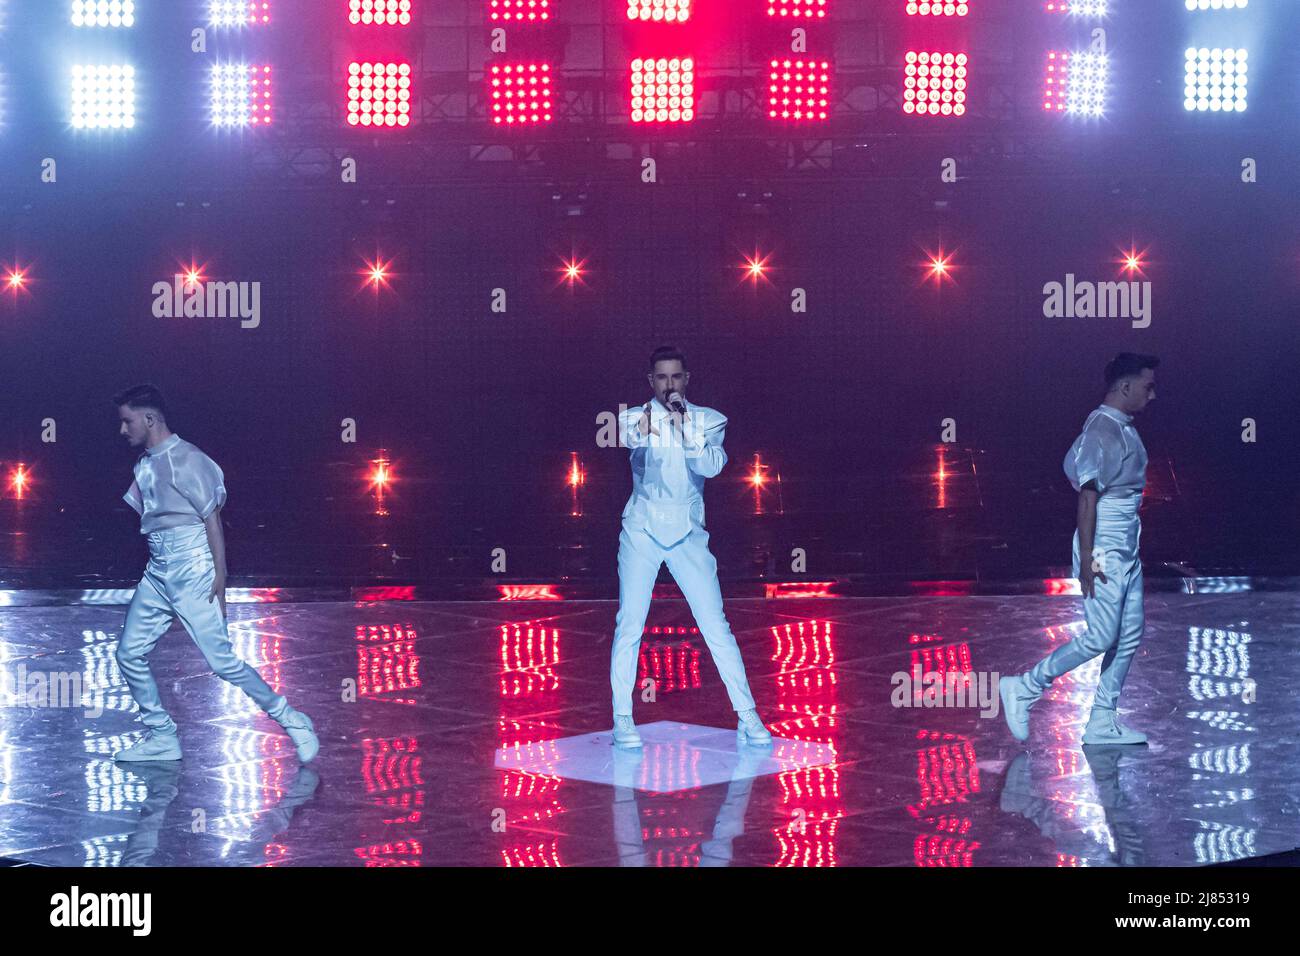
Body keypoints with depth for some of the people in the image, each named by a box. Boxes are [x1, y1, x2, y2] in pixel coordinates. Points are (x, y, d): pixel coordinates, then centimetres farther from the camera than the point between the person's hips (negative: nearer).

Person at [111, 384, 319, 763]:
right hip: (156, 574, 8)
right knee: (130, 654, 4)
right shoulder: (145, 463, 12)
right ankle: (162, 738, 15)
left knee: (221, 659, -9)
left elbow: (212, 518, -13)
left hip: (193, 575, -8)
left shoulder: (186, 460, -12)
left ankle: (292, 721, 3)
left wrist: (220, 576, -17)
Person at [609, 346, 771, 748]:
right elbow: (620, 438, -23)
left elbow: (712, 466, -13)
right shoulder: (634, 418, 0)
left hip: (689, 535, 1)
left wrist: (684, 429, -25)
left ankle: (747, 716, 1)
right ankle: (622, 719, 2)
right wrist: (640, 432, -43)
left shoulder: (708, 421, 3)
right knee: (629, 626, -6)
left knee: (716, 626, -4)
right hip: (642, 532, -1)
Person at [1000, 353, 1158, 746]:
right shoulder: (1101, 431, -15)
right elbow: (1088, 497, -19)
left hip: (1127, 548, 10)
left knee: (1129, 636, 7)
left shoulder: (1125, 430, 13)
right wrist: (1086, 560, -21)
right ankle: (1023, 690, 2)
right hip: (1104, 550, -10)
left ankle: (1103, 722, 12)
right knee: (1101, 638, -9)